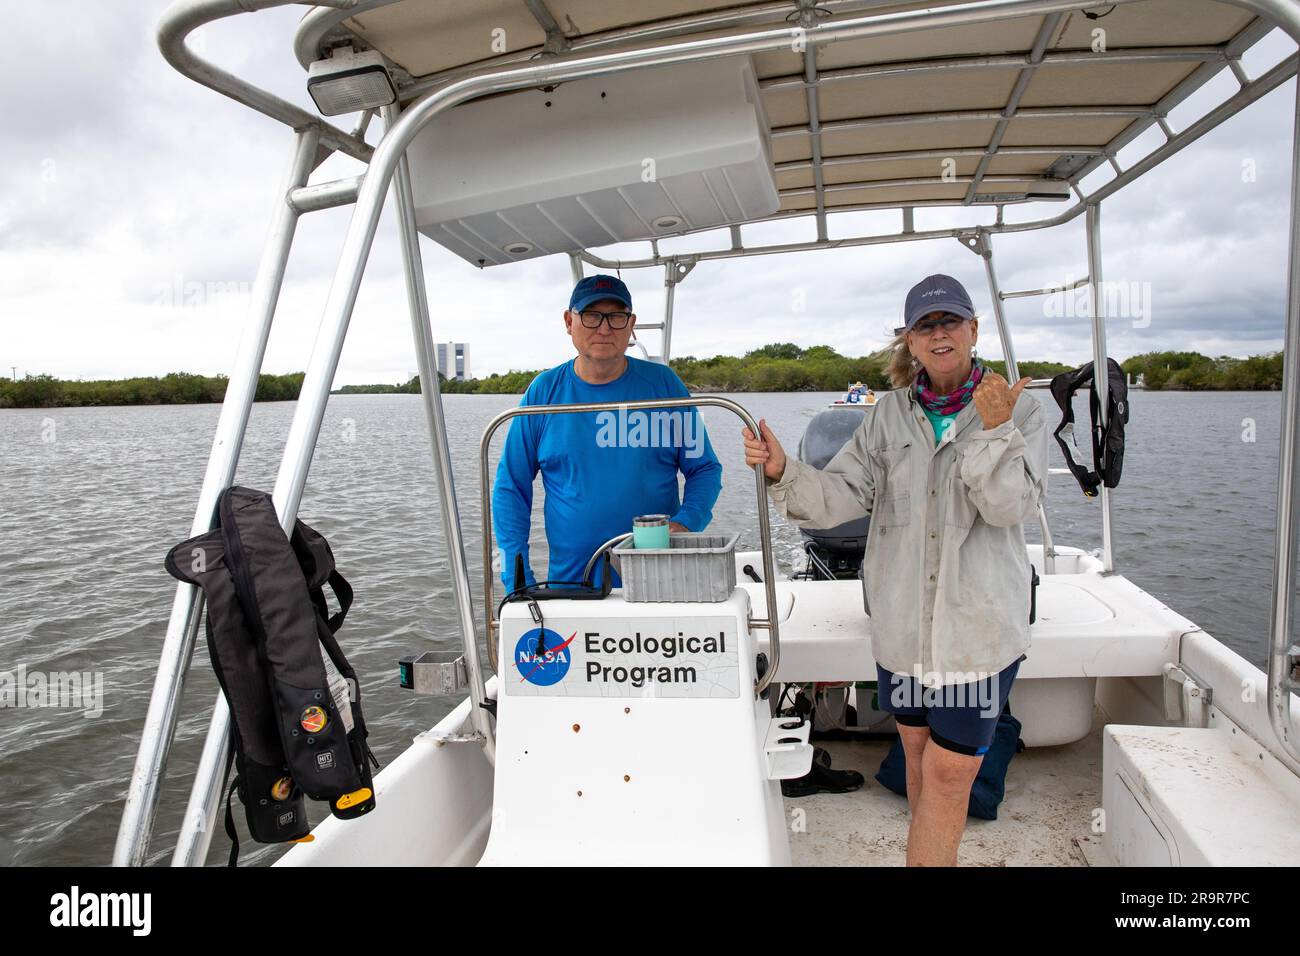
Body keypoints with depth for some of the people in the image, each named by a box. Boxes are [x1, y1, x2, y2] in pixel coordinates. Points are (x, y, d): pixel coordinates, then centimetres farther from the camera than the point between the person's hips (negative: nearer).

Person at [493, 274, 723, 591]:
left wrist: (684, 523, -14)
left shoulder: (663, 384, 1)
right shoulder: (544, 391, 1)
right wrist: (518, 581, -4)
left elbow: (705, 469, 5)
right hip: (568, 581, 0)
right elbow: (510, 489, 4)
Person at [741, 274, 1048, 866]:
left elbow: (1013, 506, -12)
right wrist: (783, 472, -21)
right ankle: (937, 854, 40)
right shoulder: (890, 412, 4)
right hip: (901, 616, 3)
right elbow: (843, 493, -5)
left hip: (979, 621, -3)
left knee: (950, 770, -2)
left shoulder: (1018, 410, -2)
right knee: (918, 750, 18)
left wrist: (994, 430, -24)